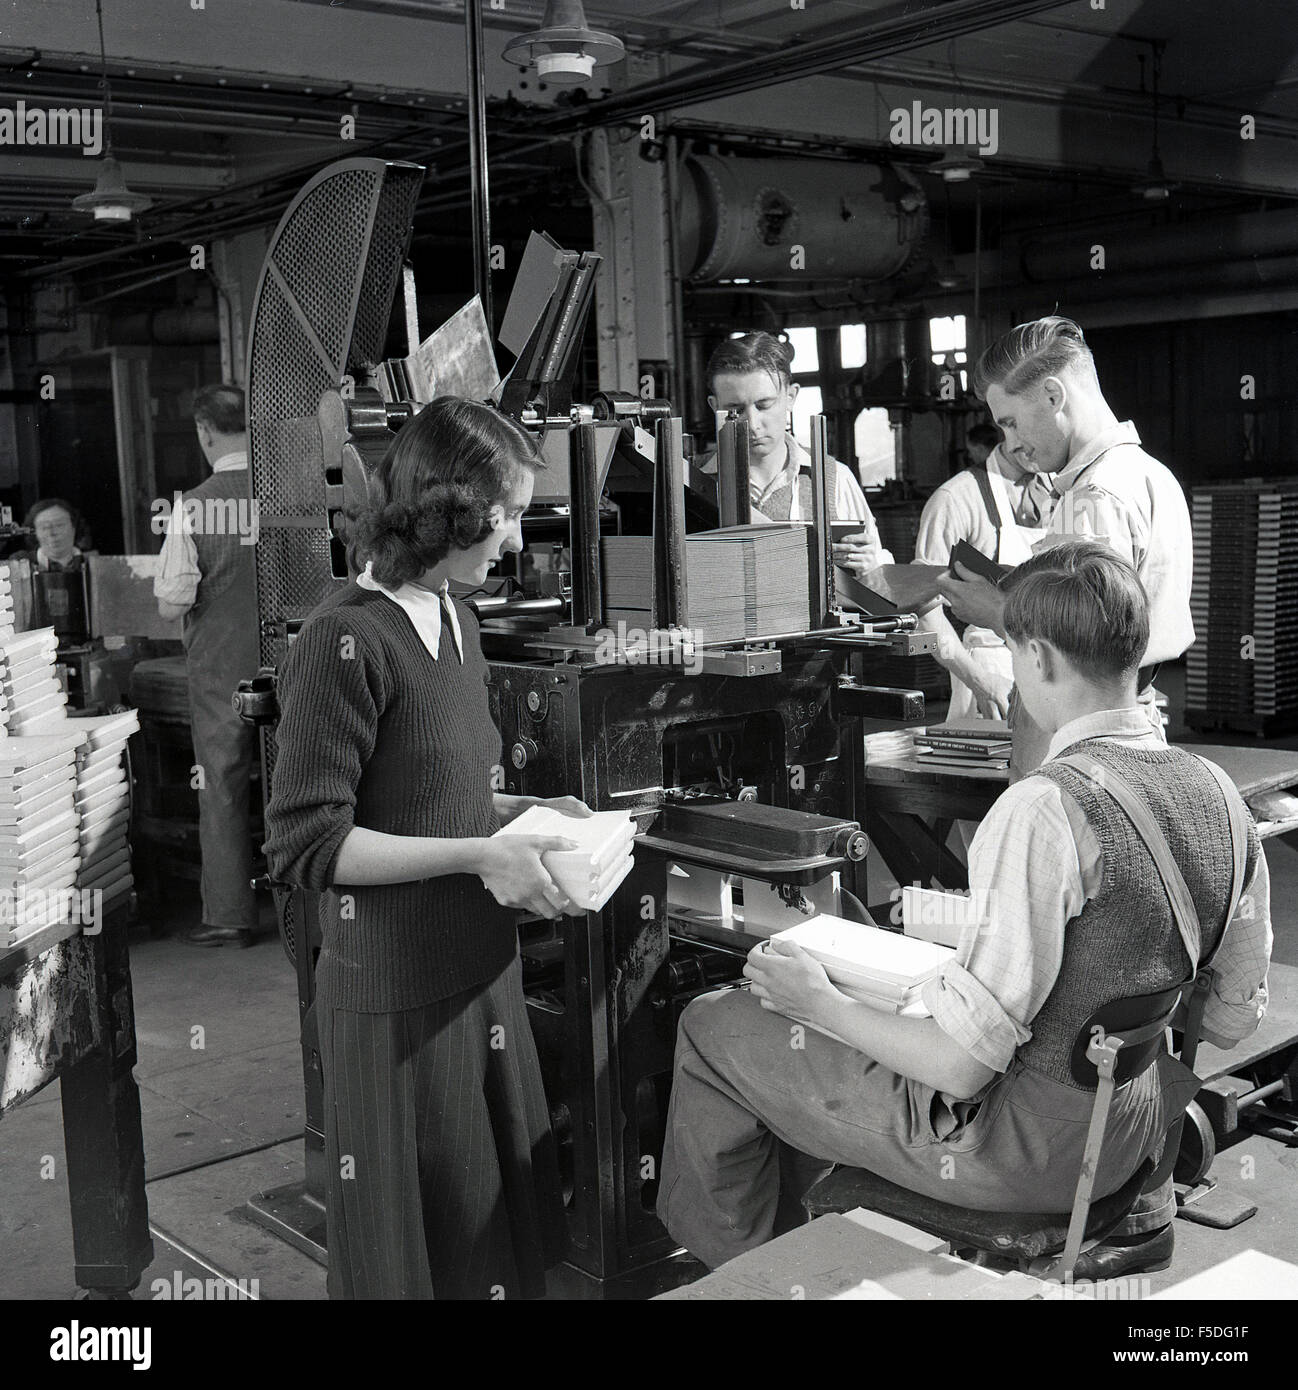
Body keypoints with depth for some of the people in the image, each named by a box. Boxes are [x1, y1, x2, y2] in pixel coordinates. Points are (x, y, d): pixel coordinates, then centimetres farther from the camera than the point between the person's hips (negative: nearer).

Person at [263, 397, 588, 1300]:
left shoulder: (455, 618, 8)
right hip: (397, 995, -8)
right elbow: (307, 845, -19)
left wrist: (524, 813, 4)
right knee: (422, 1242, 9)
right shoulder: (347, 640, -17)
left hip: (480, 969, 8)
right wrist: (481, 856, -22)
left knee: (506, 1222, 18)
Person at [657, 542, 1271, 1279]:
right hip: (1131, 1130, 8)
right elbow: (1236, 1018, 6)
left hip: (1025, 1146, -8)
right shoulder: (1220, 797, -5)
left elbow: (961, 1066, -27)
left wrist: (820, 1003, -11)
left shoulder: (1045, 810, -29)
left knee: (716, 1027, 8)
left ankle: (734, 1267, 29)